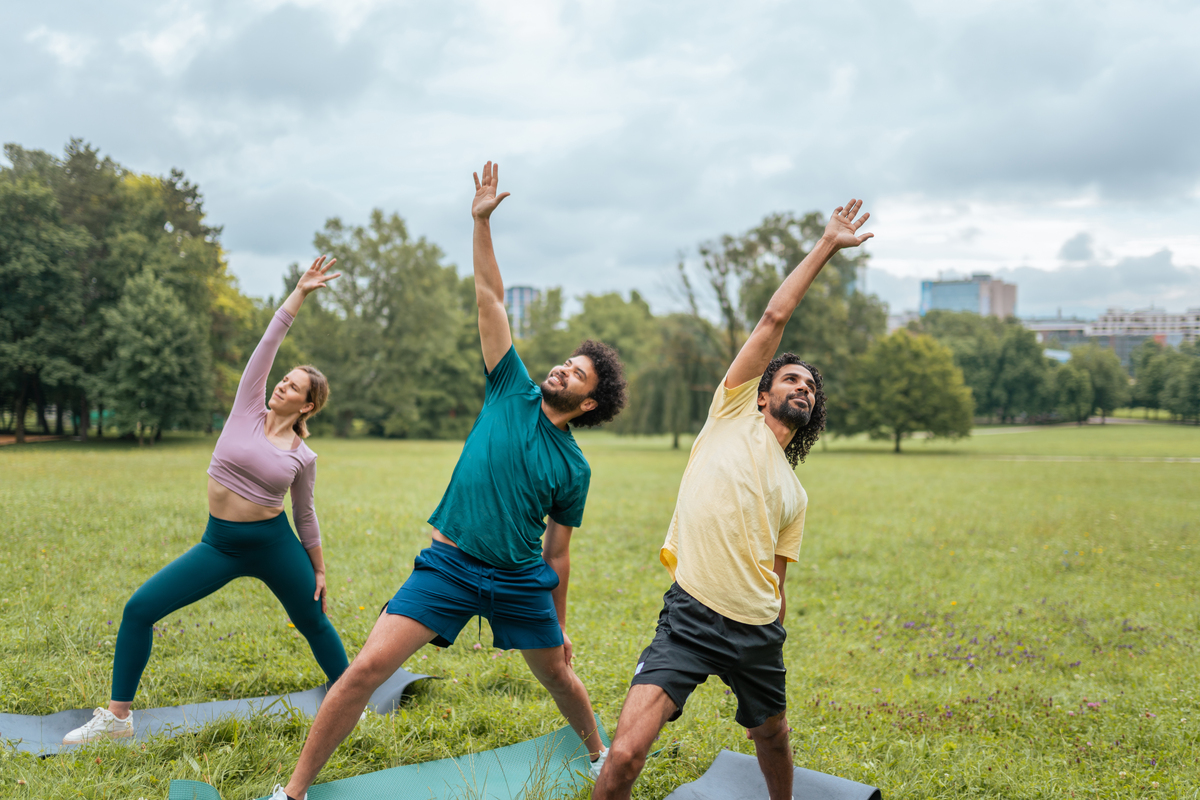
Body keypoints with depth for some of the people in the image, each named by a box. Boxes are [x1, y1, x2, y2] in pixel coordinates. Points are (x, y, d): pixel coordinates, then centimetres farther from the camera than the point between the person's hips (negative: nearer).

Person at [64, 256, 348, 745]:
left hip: (273, 545, -1)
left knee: (314, 623, 9)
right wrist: (299, 294, -11)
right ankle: (117, 716, 5)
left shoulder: (302, 456, -3)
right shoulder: (248, 409, -1)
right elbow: (268, 344, -8)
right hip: (220, 544, 2)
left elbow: (305, 515, 9)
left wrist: (319, 569, 11)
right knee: (140, 608, -7)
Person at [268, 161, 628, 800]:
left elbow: (556, 553, 11)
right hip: (448, 564, -1)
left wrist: (558, 623, 11)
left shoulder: (573, 468, 5)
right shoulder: (513, 394, 4)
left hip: (520, 581, 2)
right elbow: (489, 299, 1)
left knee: (558, 677, 17)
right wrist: (482, 222, -4)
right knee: (366, 669, -12)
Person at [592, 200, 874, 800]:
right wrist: (826, 245, 5)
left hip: (757, 633, 6)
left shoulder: (794, 496, 18)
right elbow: (774, 318, 2)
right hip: (690, 618, -5)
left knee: (773, 739, 22)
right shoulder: (733, 413, 5)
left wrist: (770, 646, 18)